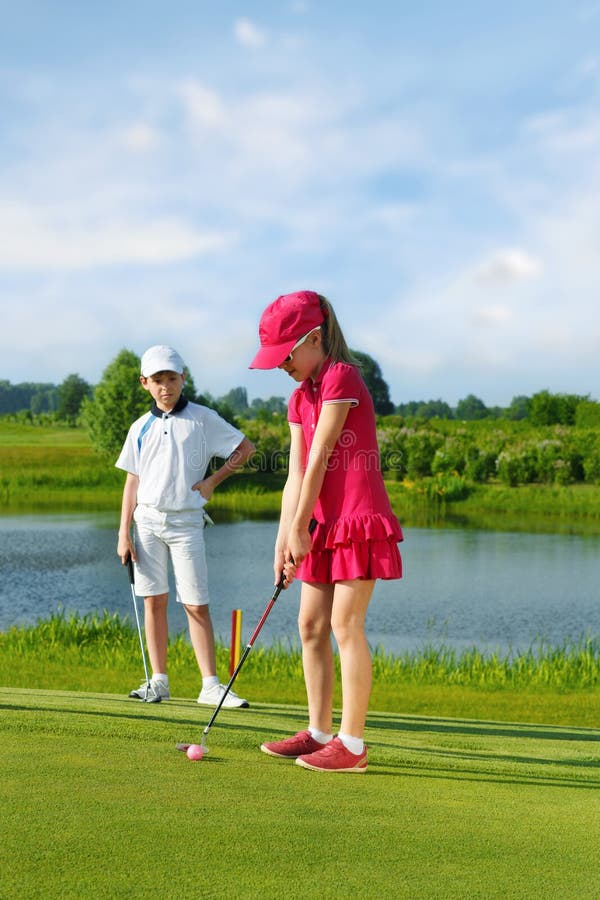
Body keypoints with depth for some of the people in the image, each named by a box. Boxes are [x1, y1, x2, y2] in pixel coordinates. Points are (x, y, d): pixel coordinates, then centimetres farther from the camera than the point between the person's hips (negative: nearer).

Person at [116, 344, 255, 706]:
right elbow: (132, 481, 9)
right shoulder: (141, 428, 8)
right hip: (148, 520, 3)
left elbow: (246, 447, 6)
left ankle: (211, 685, -2)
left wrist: (212, 481, 0)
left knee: (197, 605, -4)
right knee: (154, 601, 4)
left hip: (186, 522, -3)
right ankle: (159, 681, 11)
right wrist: (124, 534, 4)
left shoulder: (202, 418, 0)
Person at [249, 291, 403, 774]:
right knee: (311, 625, 8)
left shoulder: (341, 377, -12)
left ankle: (352, 744, -3)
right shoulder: (300, 398, 13)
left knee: (346, 624, -8)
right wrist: (284, 538, -2)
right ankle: (319, 732, 17)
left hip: (360, 517, -9)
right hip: (324, 523, 9)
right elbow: (295, 474, 6)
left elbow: (318, 459, -13)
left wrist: (300, 527, -10)